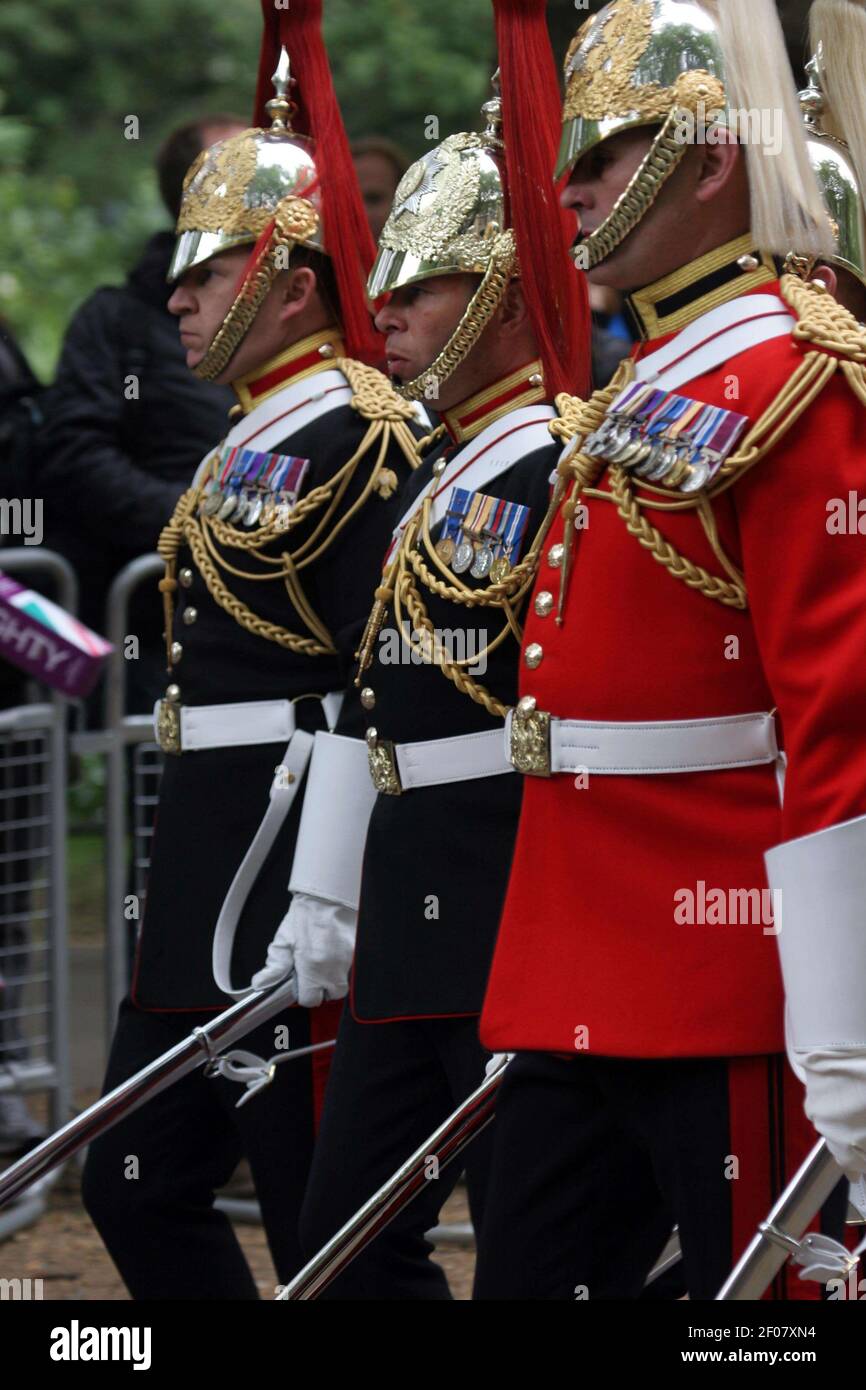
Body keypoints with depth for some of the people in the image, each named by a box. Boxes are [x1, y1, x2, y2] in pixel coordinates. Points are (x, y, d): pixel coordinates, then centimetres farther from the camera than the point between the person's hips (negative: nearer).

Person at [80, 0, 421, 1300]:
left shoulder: (351, 437, -14)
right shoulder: (260, 437, 16)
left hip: (289, 873, -10)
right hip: (209, 880, 10)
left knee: (321, 1221, -5)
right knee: (138, 1189, 13)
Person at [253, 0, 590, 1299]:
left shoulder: (563, 473, -11)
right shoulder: (430, 484, 19)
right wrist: (325, 898, 20)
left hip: (522, 906, -10)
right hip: (409, 923, 10)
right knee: (350, 1240, 10)